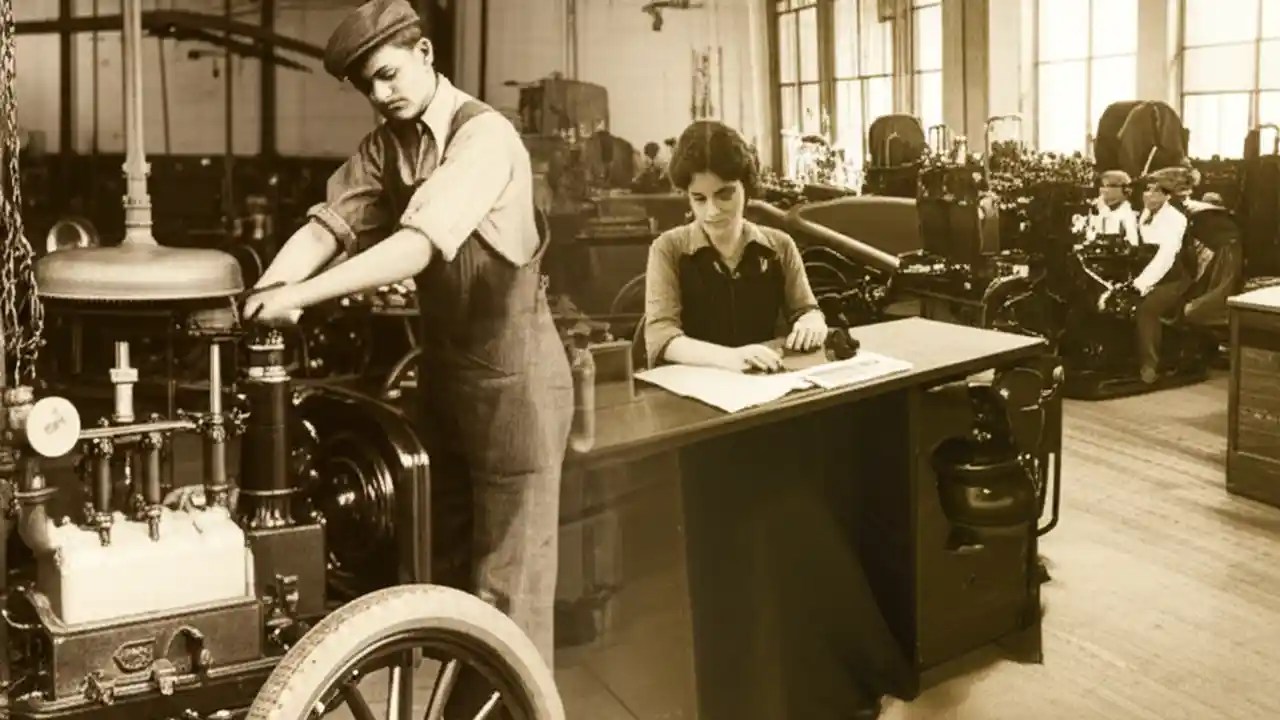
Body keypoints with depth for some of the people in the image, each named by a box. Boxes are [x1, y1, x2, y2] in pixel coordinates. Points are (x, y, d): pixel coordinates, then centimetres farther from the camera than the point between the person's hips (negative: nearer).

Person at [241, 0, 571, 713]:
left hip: (513, 373, -8)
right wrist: (260, 295, -22)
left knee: (507, 580, -2)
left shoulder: (485, 136, -18)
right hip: (444, 366, 8)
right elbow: (329, 225, -5)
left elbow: (422, 245, -30)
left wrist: (301, 296, -35)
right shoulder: (385, 145, 6)